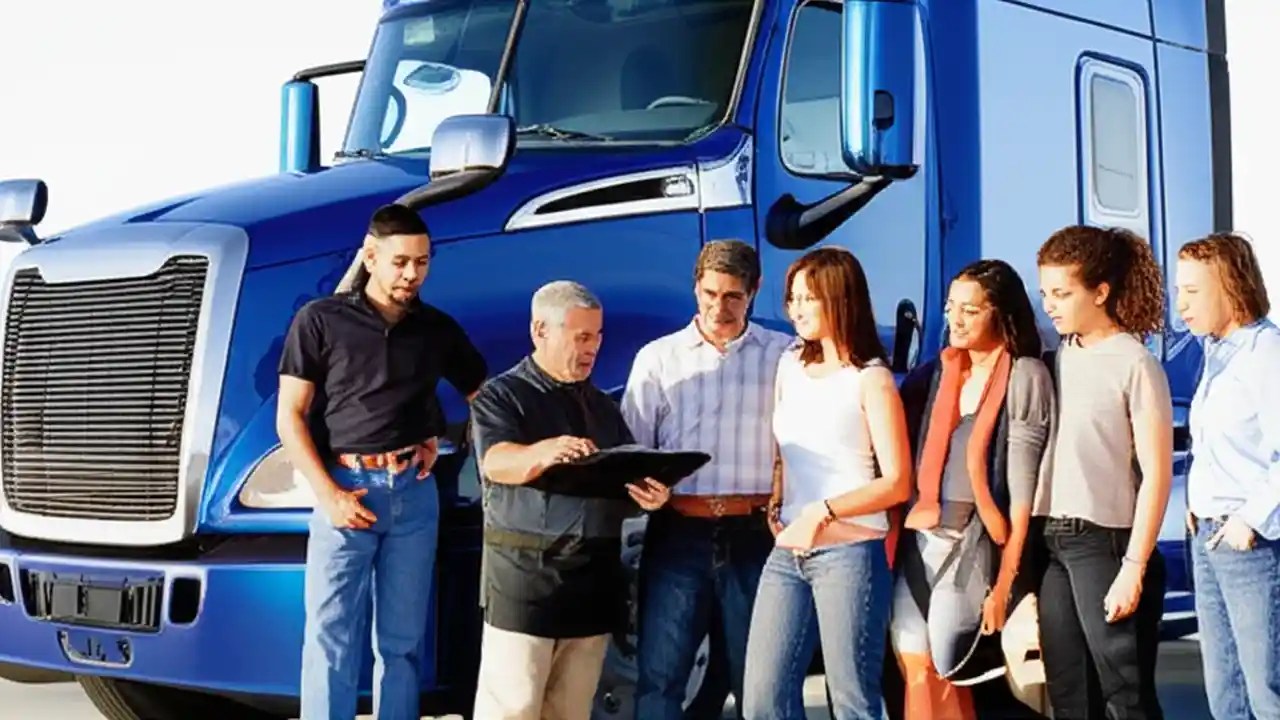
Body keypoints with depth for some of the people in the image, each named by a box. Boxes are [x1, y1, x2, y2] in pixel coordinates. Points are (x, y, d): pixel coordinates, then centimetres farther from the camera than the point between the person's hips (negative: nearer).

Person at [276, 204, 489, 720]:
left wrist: (439, 437, 3)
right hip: (346, 488, -3)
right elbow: (290, 418, -2)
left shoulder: (439, 329, 11)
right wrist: (328, 494, -12)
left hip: (415, 492, 4)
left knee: (402, 640, 7)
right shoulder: (321, 320, 0)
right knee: (331, 638, -6)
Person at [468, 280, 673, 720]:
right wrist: (544, 453, -40)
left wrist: (649, 496, -9)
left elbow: (629, 479, 16)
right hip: (524, 573, -5)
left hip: (595, 576, 6)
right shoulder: (501, 396, 0)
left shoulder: (603, 407, 19)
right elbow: (496, 463, -18)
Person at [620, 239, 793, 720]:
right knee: (660, 672, 0)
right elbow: (629, 447, 6)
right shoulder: (658, 358, 8)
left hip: (754, 535, 0)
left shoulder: (784, 356, 5)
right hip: (677, 535, 1)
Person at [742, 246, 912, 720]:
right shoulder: (790, 365, 14)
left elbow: (897, 484, -8)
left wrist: (823, 511, -17)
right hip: (787, 554, 6)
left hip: (850, 553, -6)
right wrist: (776, 506, 5)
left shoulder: (870, 379, -3)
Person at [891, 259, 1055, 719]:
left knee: (941, 675, -1)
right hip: (919, 539, 5)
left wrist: (1005, 580, -12)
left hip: (974, 544, -5)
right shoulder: (939, 371, 11)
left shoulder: (1025, 376, -6)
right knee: (915, 672, 1)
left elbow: (1022, 488, -10)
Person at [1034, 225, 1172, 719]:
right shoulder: (1058, 358, 11)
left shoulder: (1134, 364, -7)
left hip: (1105, 542, -6)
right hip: (1052, 543, 6)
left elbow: (1156, 474, -10)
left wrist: (1134, 568, -15)